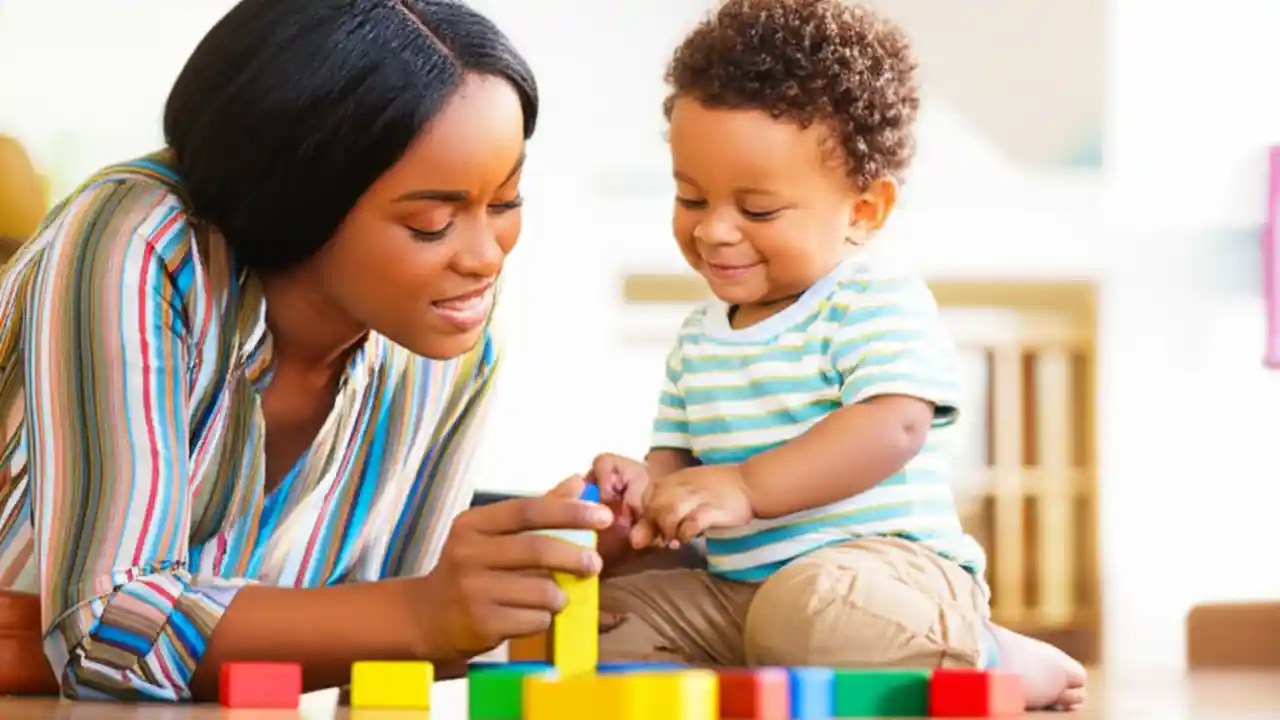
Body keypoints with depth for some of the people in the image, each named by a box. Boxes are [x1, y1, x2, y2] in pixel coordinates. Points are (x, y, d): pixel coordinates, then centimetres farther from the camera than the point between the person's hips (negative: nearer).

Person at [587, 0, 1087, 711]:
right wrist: (646, 487, -8)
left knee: (810, 608, -40)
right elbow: (677, 452, 19)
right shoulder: (699, 339, 17)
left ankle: (983, 662, -13)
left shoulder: (877, 299, -8)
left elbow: (893, 427, -22)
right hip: (733, 590, 8)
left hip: (886, 565, -8)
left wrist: (747, 486, -30)